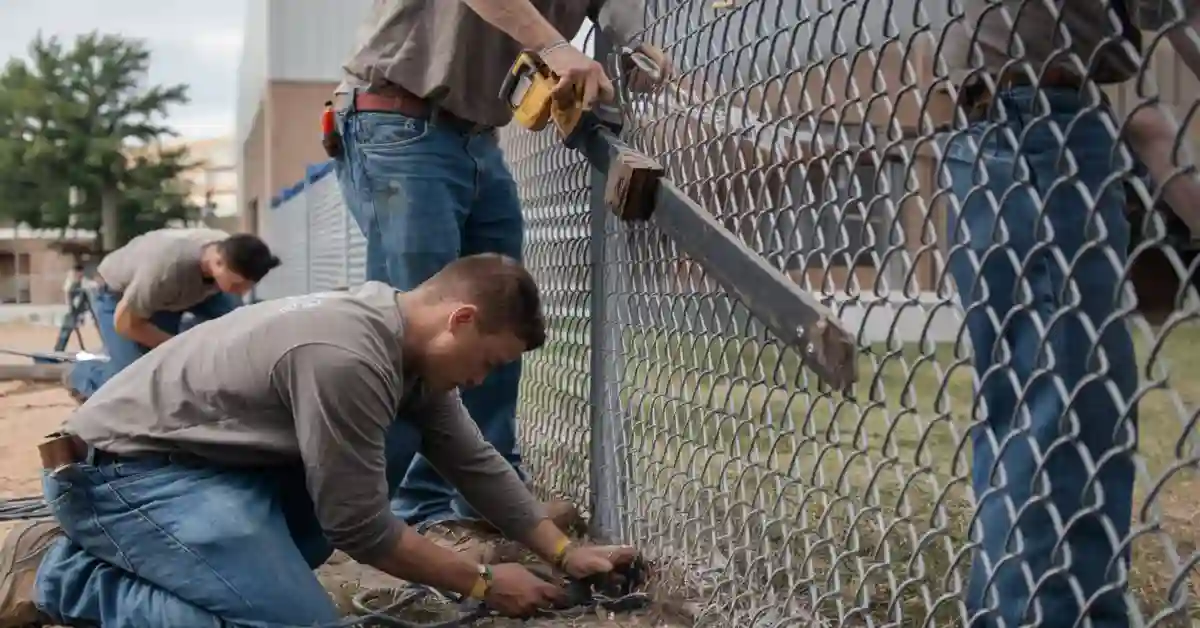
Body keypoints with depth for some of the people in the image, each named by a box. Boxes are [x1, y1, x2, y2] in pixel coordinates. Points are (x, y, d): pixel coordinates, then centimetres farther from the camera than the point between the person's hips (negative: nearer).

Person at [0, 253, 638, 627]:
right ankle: (58, 574, -6)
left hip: (207, 454, 10)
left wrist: (565, 551, 8)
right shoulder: (346, 357, -27)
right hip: (123, 468, -10)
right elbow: (361, 528, -19)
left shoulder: (411, 343, 2)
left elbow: (476, 463, 10)